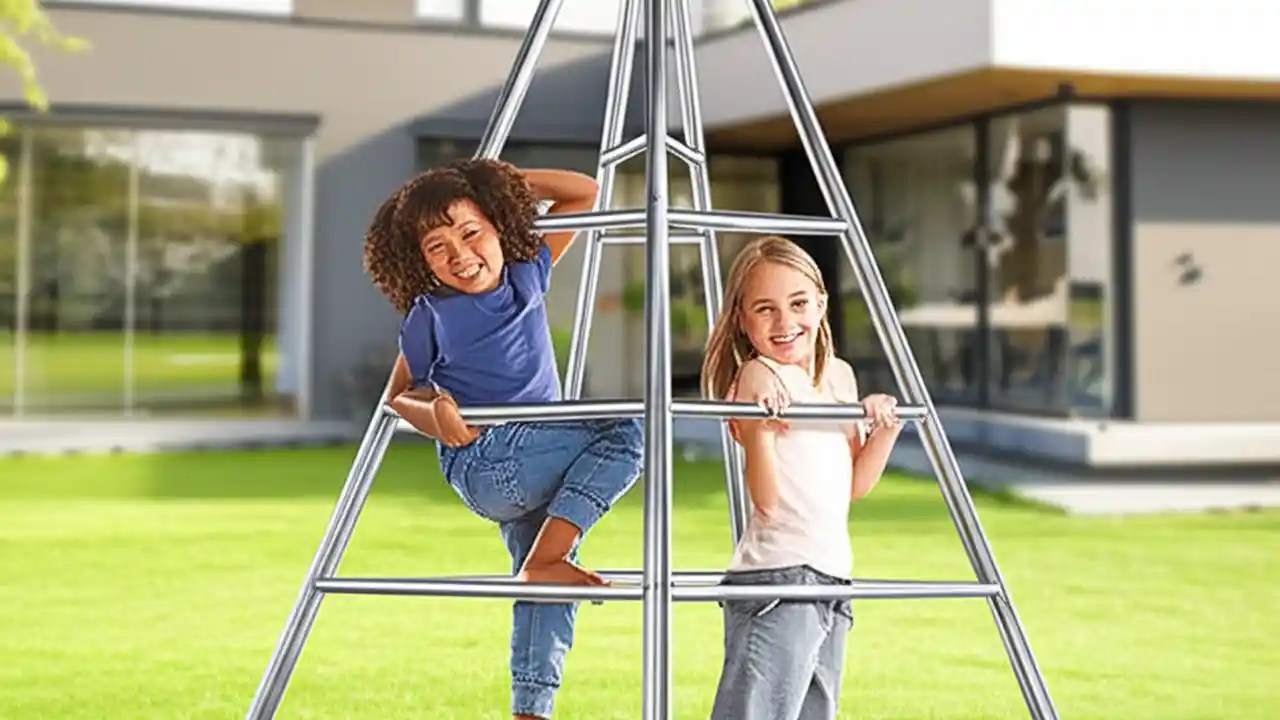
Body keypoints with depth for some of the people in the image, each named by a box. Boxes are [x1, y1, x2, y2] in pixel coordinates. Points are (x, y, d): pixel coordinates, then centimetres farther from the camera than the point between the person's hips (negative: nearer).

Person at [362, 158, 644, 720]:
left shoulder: (528, 274, 6)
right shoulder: (430, 315, -4)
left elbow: (585, 192, 13)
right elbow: (399, 395, 8)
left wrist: (504, 180, 8)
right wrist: (436, 413, -13)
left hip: (538, 464, 6)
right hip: (486, 463, -6)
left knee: (546, 584, 1)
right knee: (623, 434, -23)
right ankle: (543, 561, -19)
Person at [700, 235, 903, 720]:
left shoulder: (840, 375, 14)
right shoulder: (759, 377, -9)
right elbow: (767, 500, -16)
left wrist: (886, 428, 3)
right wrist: (759, 427, -31)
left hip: (831, 578, 9)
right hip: (777, 580, -8)